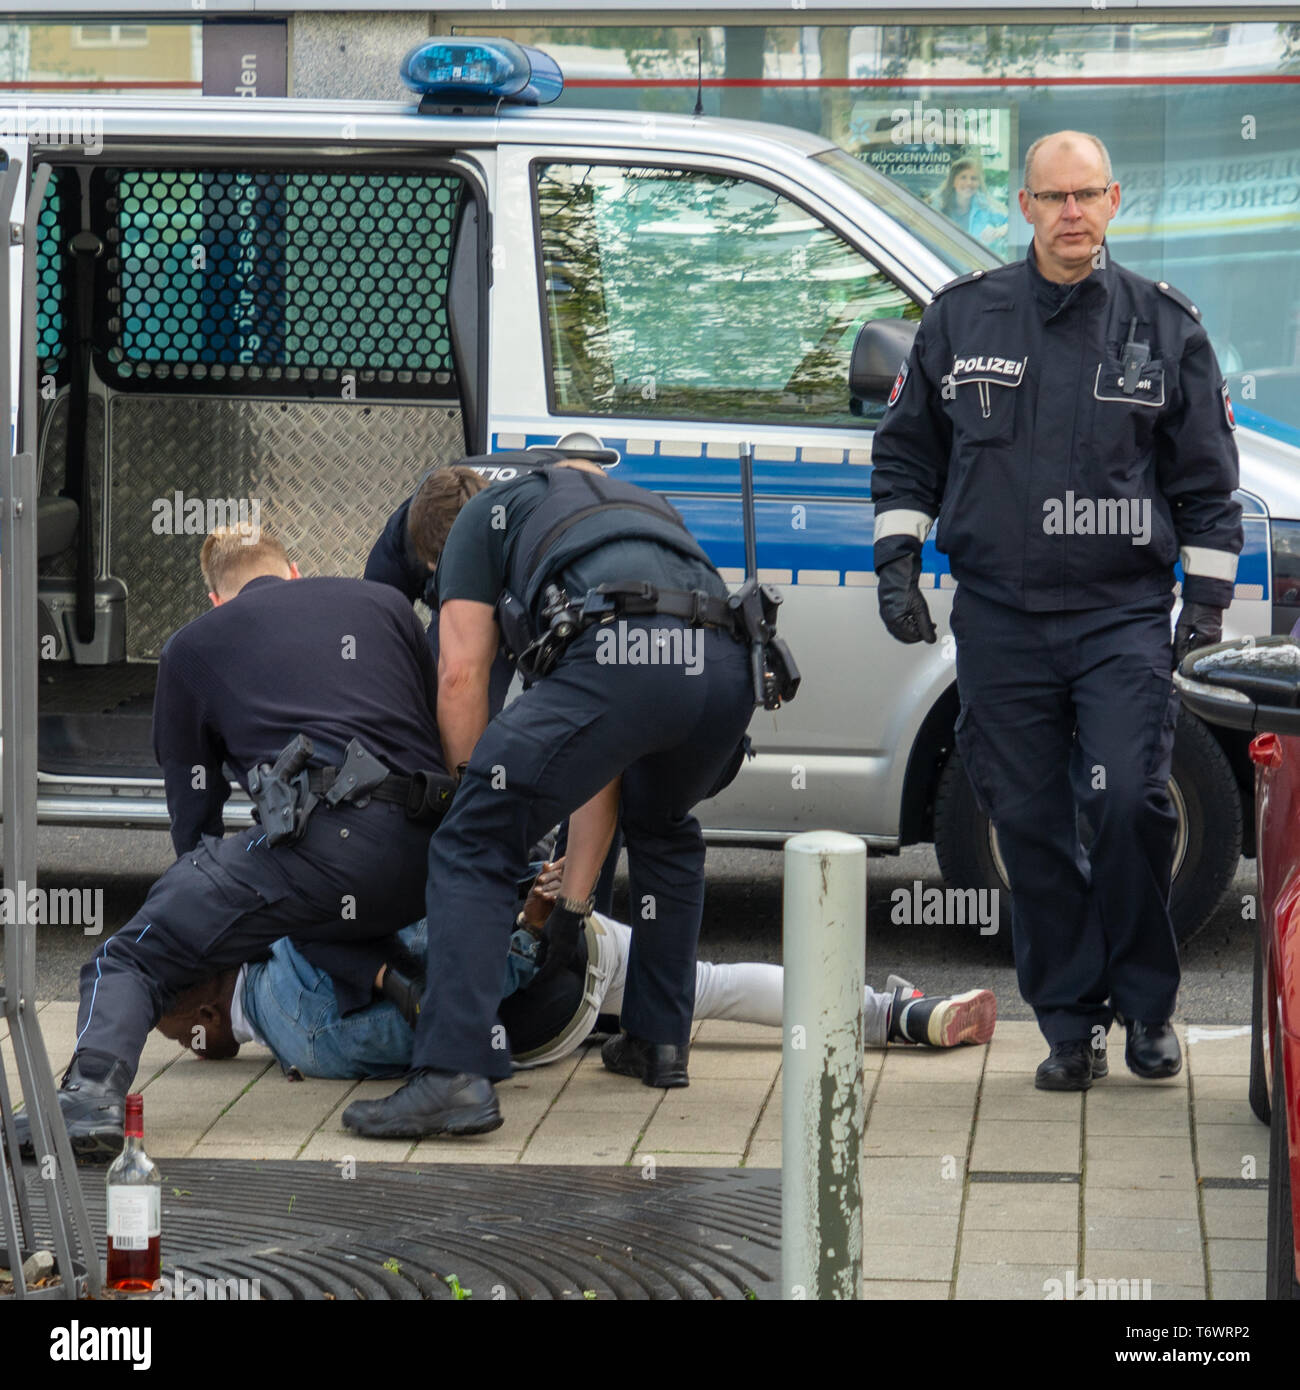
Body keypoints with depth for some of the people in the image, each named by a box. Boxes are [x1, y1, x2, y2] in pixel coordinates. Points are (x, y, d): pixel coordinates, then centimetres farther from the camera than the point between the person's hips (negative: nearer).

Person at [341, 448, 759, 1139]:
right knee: (664, 832, 36)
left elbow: (461, 675, 16)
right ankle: (659, 1042, 33)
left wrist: (478, 791, 24)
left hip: (621, 656, -6)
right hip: (725, 666, 6)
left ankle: (455, 1075, -13)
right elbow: (607, 761, 43)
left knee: (472, 848, 1)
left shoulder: (488, 512, 31)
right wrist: (574, 898, 44)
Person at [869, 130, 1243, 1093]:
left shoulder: (1164, 326, 5)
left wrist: (1207, 599, 5)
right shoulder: (963, 317, 8)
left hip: (1124, 616, -2)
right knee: (1030, 823, 1)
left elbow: (1207, 480, 10)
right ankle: (1072, 1023, 12)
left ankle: (1146, 1005, 3)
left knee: (1130, 803, -15)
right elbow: (907, 449, 18)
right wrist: (899, 556, 8)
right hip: (999, 622, 2)